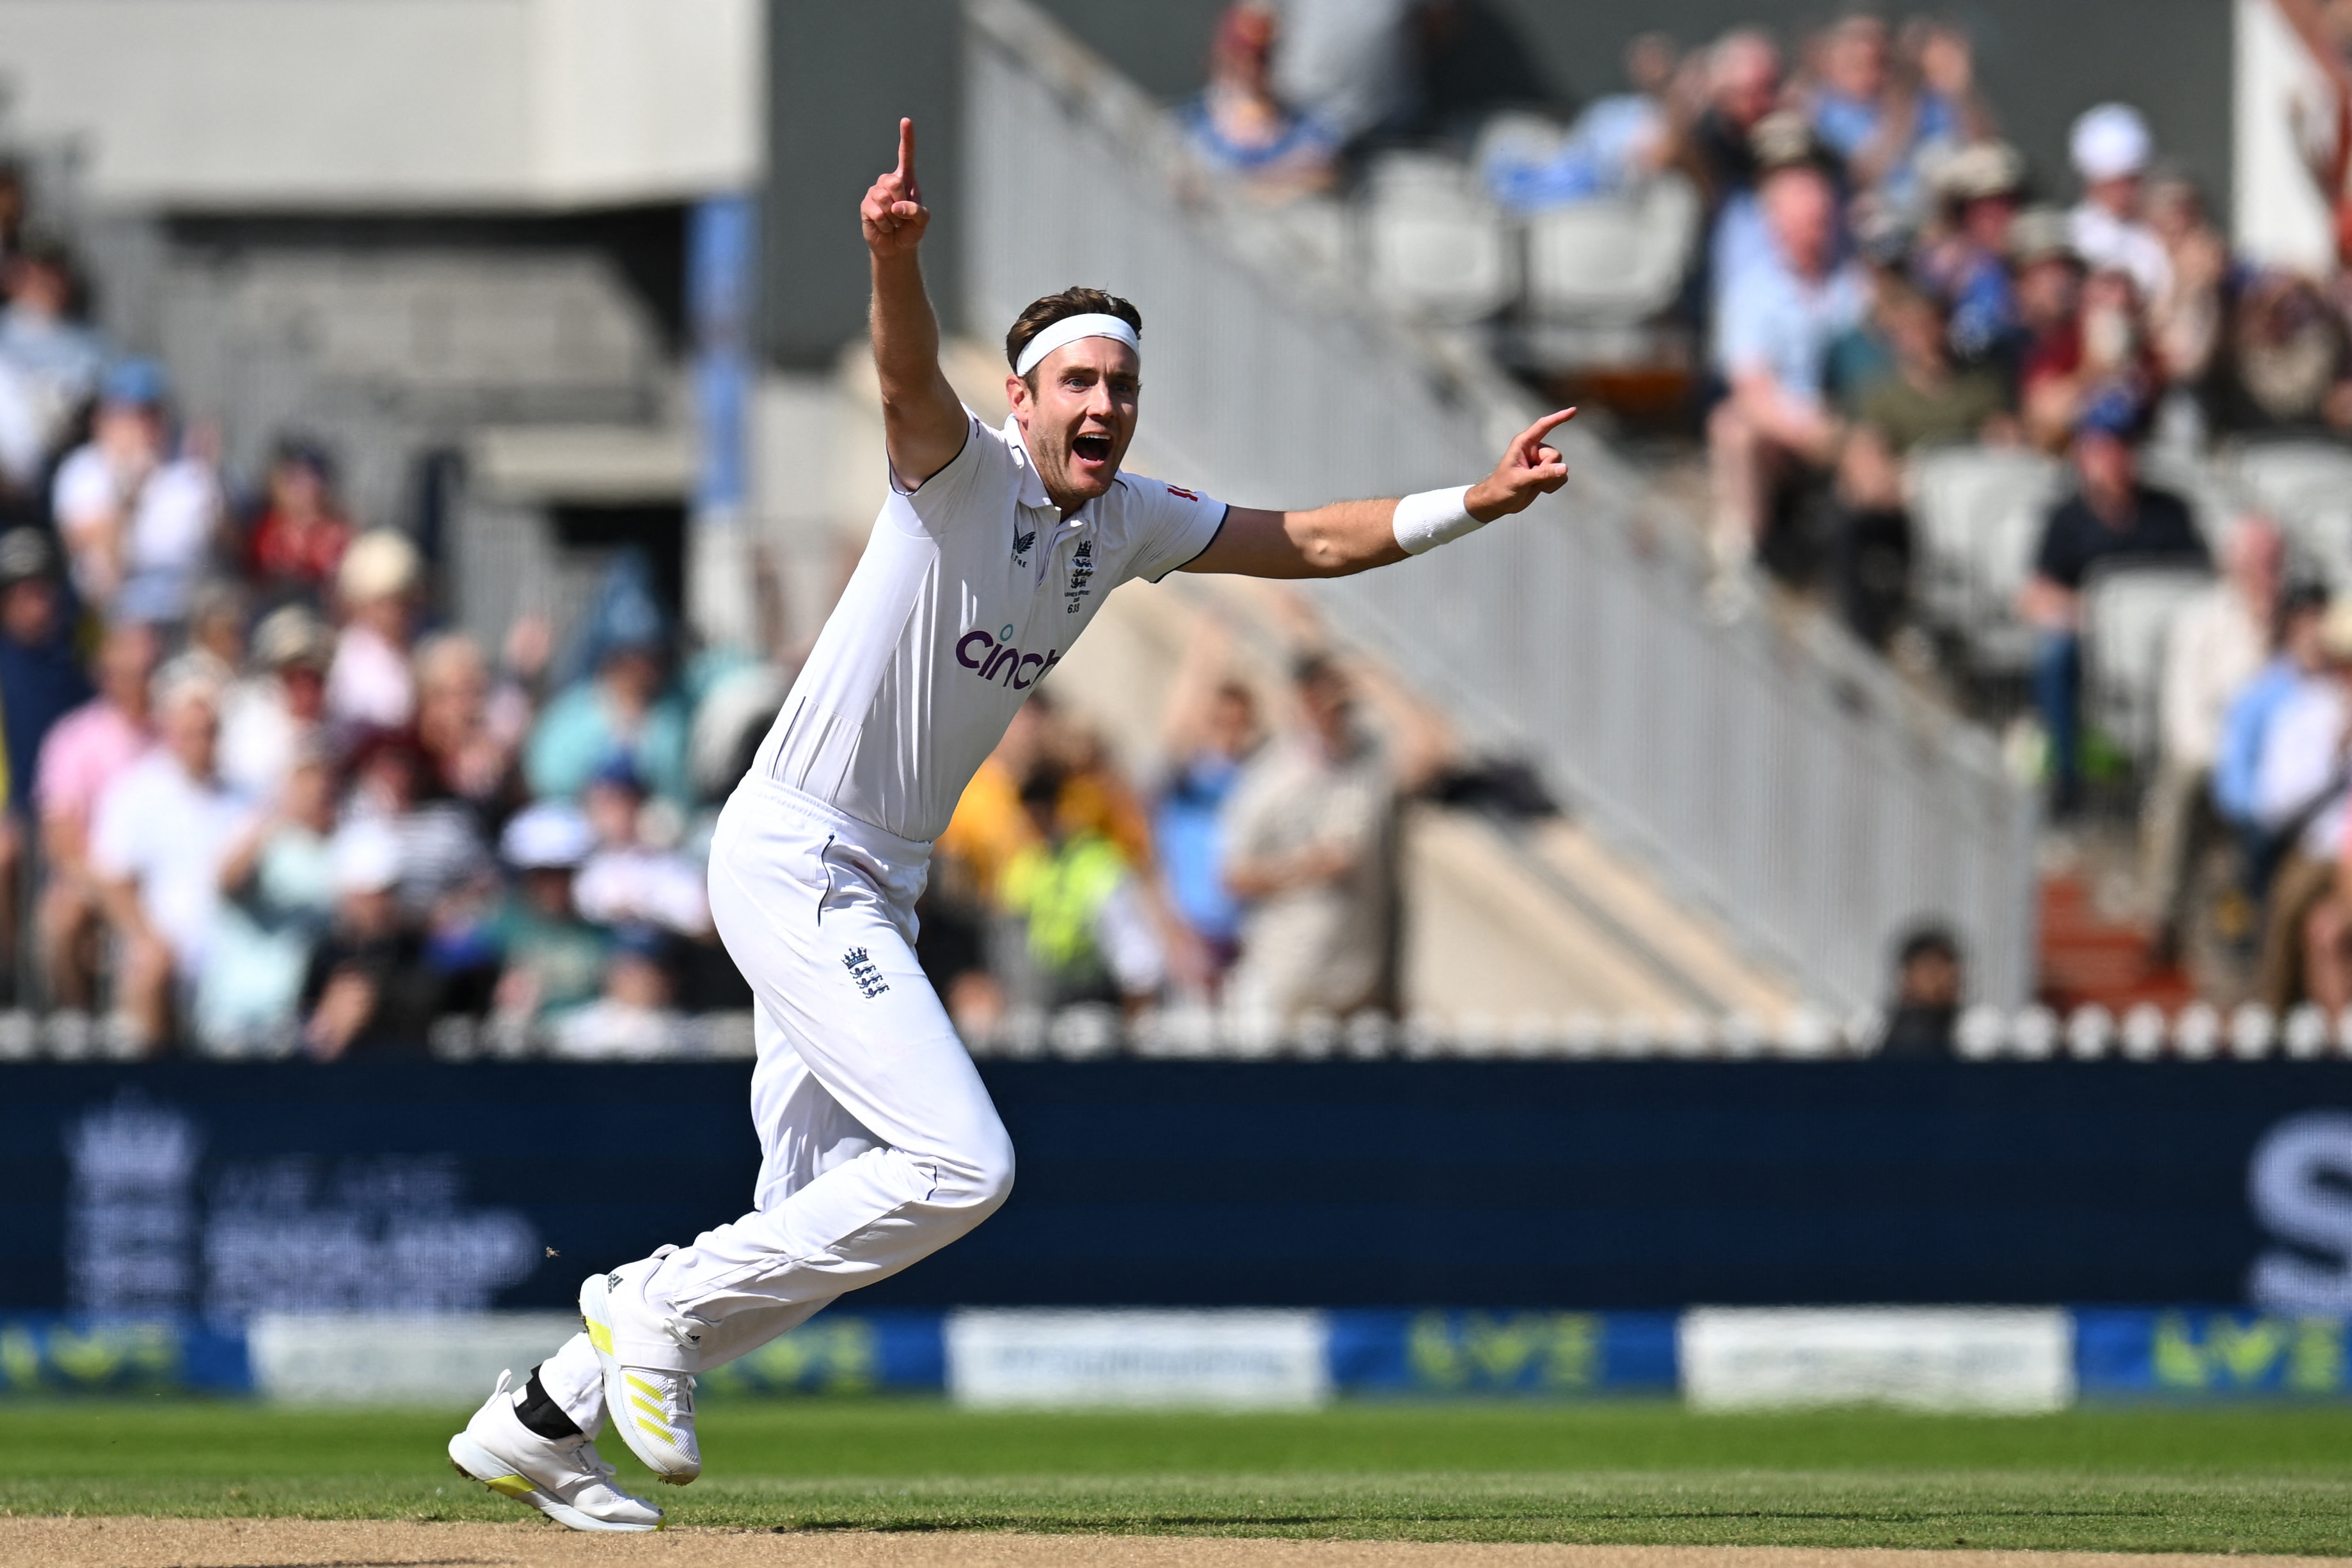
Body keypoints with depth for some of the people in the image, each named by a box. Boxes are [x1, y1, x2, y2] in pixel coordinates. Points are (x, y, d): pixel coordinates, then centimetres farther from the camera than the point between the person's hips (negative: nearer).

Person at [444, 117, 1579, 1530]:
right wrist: (897, 255, -56)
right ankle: (659, 1305, -6)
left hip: (875, 896, 9)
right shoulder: (965, 473, -14)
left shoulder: (1128, 523, 9)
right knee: (961, 1165, -18)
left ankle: (542, 1420, 22)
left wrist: (1471, 506, 3)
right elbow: (909, 376, -35)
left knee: (817, 1228, 11)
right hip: (792, 864, -9)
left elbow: (1307, 543, 16)